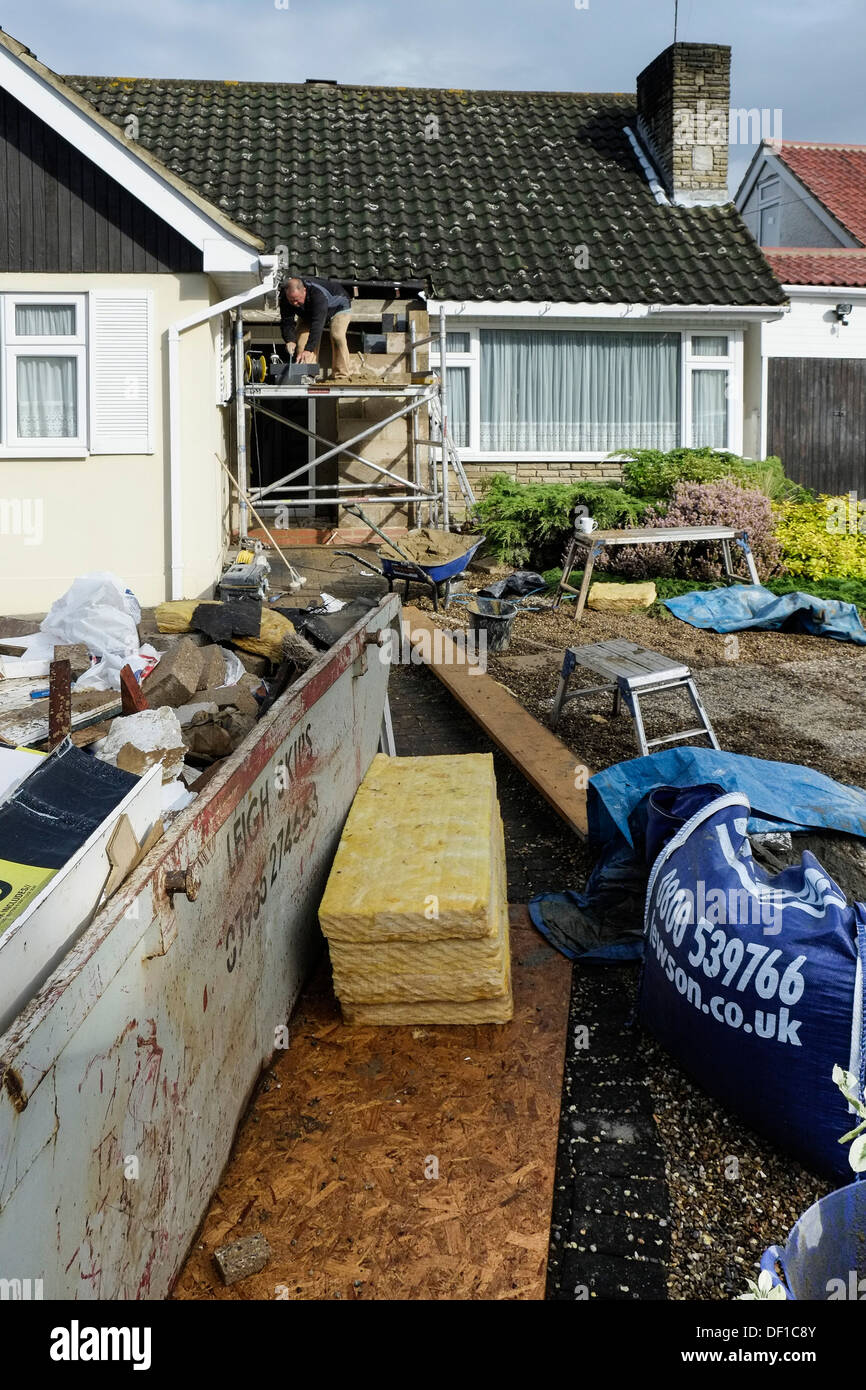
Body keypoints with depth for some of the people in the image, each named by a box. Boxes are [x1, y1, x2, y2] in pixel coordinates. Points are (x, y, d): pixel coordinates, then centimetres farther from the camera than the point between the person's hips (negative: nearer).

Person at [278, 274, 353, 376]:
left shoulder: (318, 294, -46)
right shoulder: (284, 296, -29)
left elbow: (317, 324, -52)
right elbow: (286, 321, -27)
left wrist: (308, 349, -59)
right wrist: (290, 340, -47)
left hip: (337, 307, -5)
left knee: (337, 337, -28)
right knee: (301, 339, -13)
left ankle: (341, 375, -24)